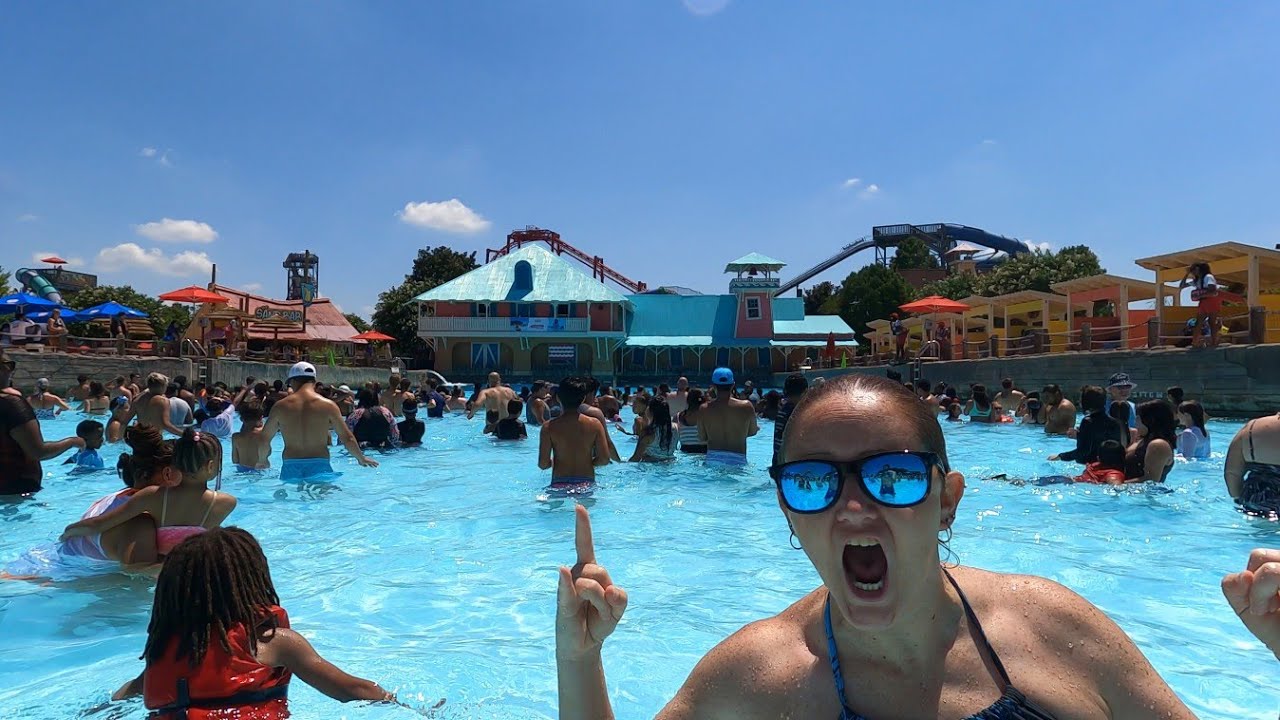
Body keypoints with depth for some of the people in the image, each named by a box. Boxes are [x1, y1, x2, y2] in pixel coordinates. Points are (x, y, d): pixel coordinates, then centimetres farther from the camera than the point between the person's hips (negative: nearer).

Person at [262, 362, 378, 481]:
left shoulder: (280, 406, 4)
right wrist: (361, 459, 17)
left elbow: (264, 439, 12)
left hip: (290, 468, 1)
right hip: (319, 467, -1)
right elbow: (347, 438, 1)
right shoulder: (328, 405, 0)